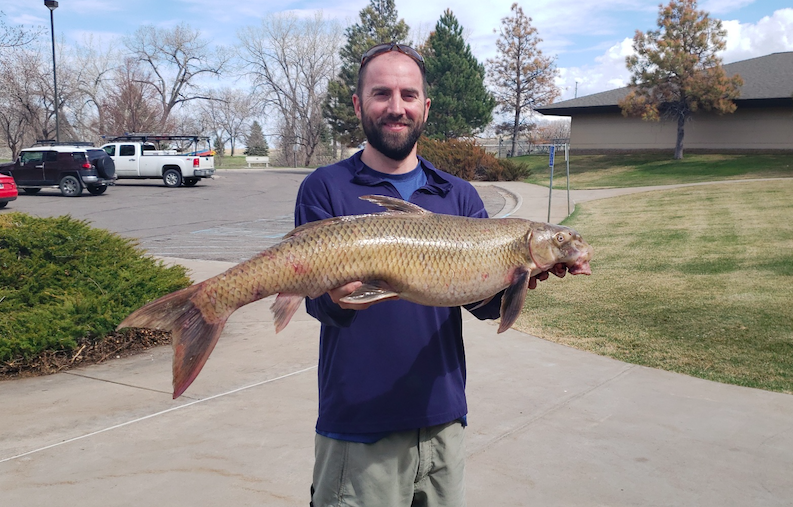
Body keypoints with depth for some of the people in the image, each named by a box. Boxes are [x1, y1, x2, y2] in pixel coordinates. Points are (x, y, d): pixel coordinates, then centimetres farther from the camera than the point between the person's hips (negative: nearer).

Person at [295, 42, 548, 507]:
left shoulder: (459, 196, 7)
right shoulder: (325, 189, -3)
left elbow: (485, 304, -1)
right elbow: (319, 301, -11)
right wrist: (338, 297, -33)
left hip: (443, 419, 4)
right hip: (358, 425, -3)